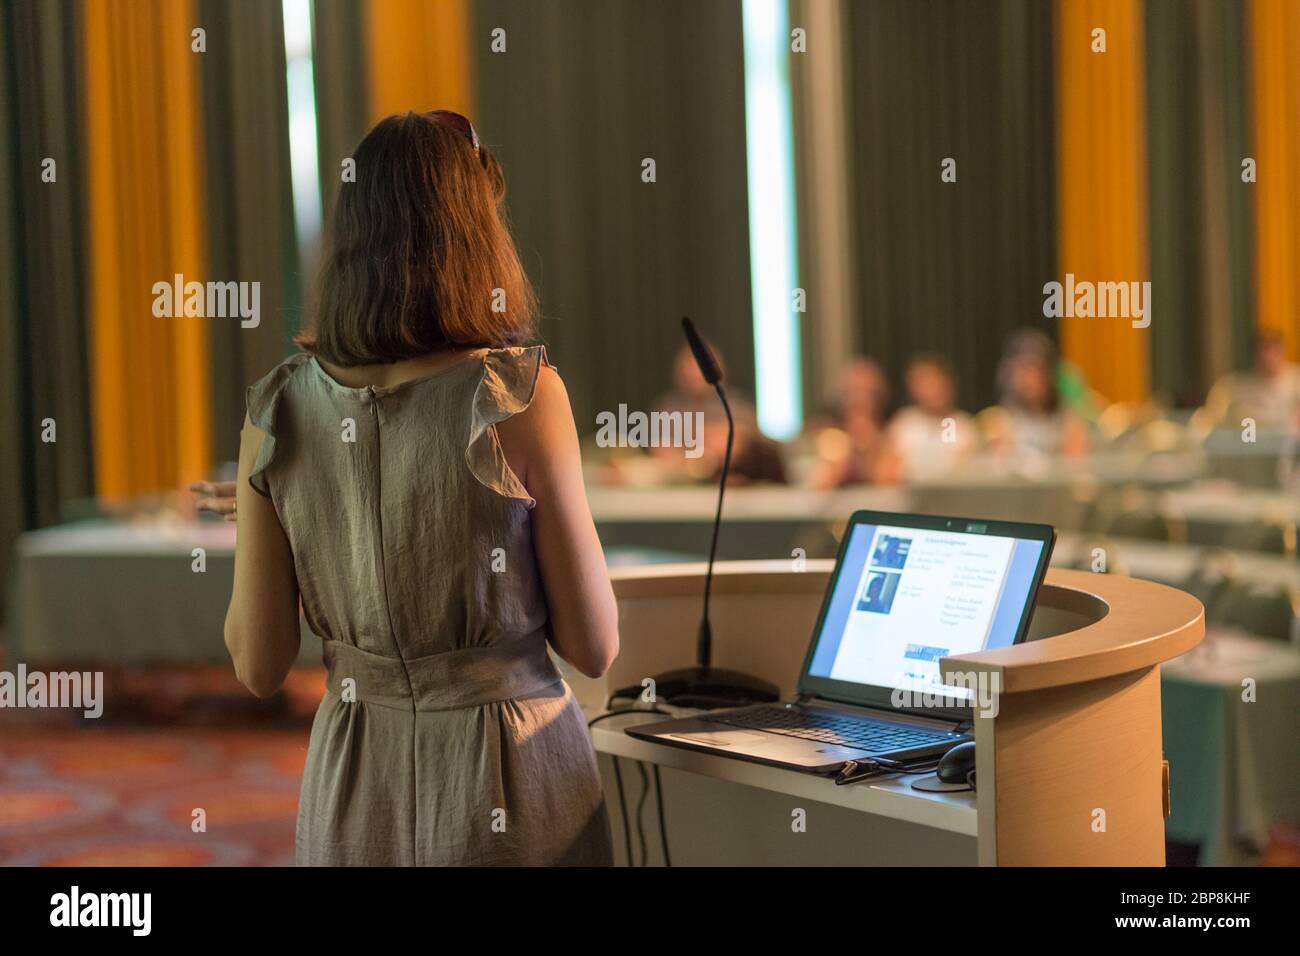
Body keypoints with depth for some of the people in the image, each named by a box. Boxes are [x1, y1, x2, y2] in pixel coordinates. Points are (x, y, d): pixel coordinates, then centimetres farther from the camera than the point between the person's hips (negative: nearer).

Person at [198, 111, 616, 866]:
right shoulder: (522, 394, -15)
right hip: (507, 776, -3)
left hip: (355, 782, 3)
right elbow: (594, 647, -10)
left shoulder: (277, 409, -6)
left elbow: (259, 666, -1)